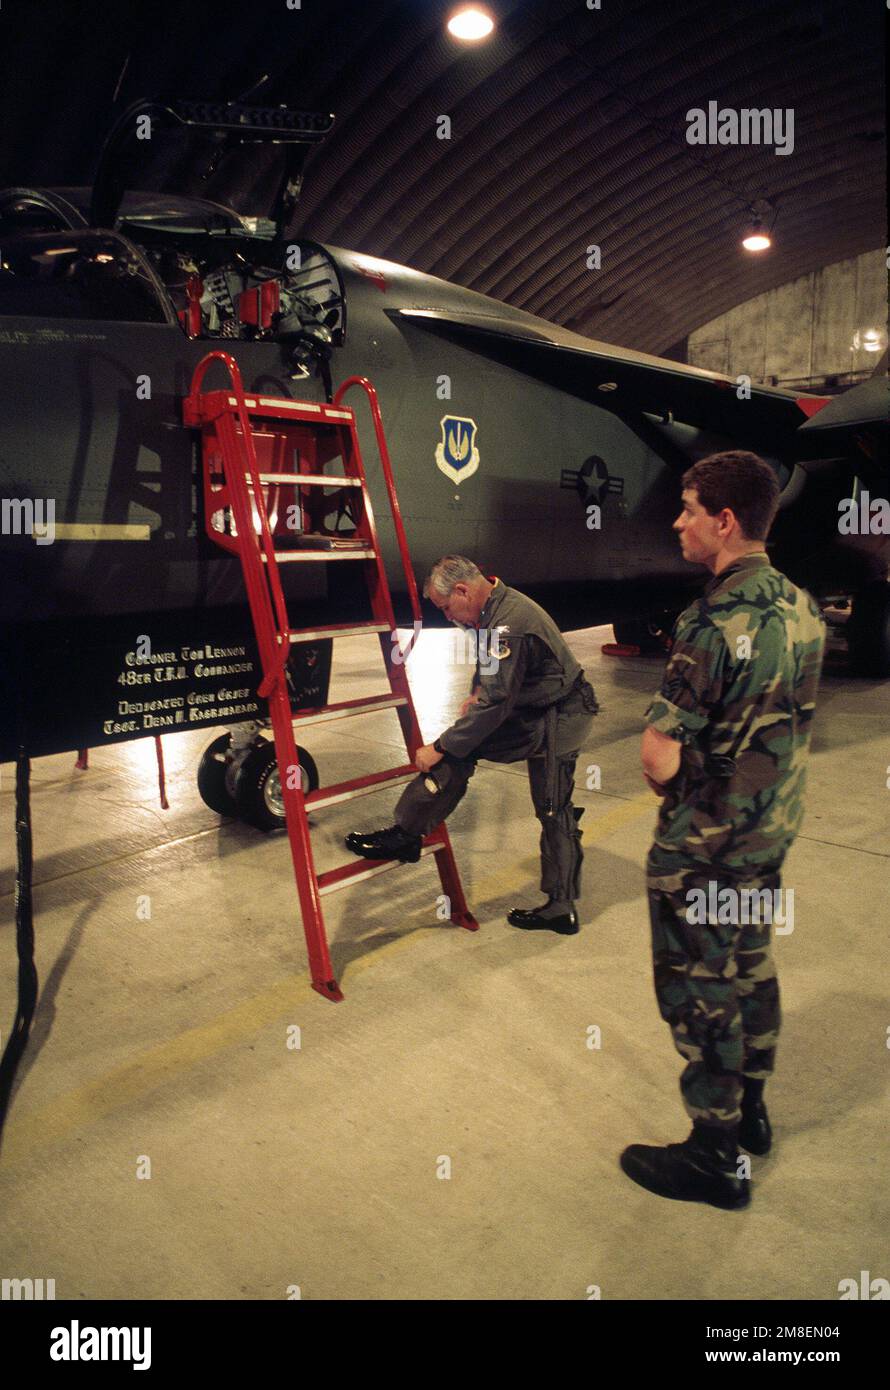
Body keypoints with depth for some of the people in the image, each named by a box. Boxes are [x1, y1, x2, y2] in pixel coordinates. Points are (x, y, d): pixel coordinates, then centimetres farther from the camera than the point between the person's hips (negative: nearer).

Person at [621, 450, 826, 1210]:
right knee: (751, 968, 23)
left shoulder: (714, 624, -26)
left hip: (703, 848, -8)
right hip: (771, 831, 9)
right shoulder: (801, 607, 1)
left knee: (699, 991, 7)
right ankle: (751, 1111, 42)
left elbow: (660, 757, -26)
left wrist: (673, 794, -5)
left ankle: (717, 1157, 22)